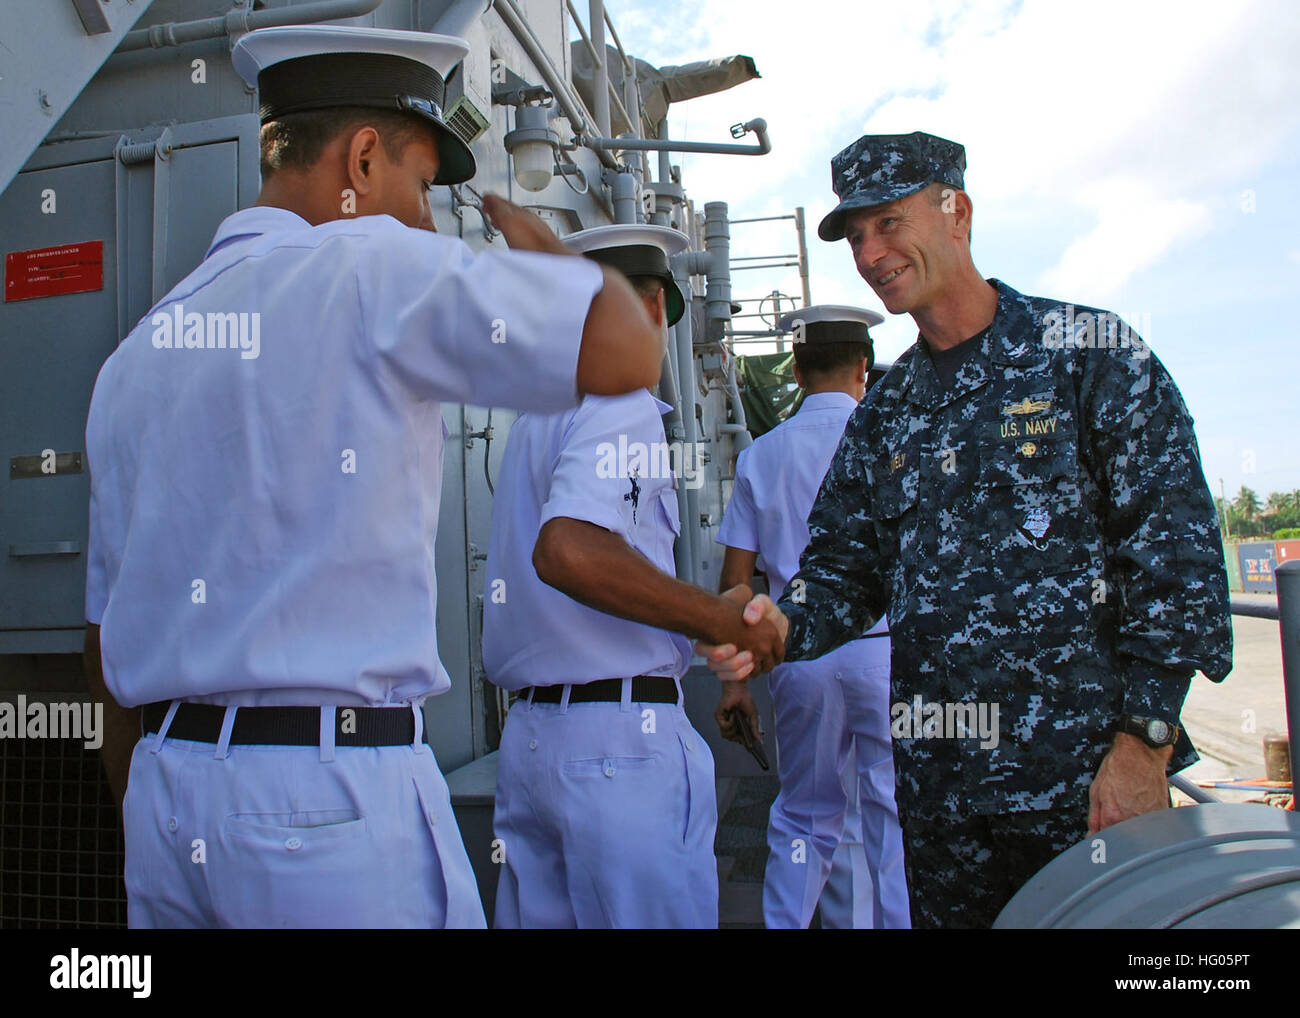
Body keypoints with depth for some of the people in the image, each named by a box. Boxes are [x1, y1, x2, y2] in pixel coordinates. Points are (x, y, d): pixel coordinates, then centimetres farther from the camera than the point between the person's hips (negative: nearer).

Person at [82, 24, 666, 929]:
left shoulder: (133, 355, 12)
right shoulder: (370, 268, -10)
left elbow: (109, 632, 16)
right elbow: (626, 353, -19)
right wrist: (543, 247, 2)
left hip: (163, 806, 8)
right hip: (334, 799, -7)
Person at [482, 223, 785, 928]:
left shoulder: (533, 415, 17)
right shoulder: (622, 404, -10)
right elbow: (568, 551, -27)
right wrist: (725, 621, -17)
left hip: (526, 733, 9)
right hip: (621, 737, -9)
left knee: (539, 915, 16)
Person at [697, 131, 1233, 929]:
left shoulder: (1088, 353, -3)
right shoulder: (883, 416, 12)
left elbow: (1177, 550, -8)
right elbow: (845, 569, 11)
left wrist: (1144, 743, -14)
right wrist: (782, 628, -11)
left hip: (1088, 774, -4)